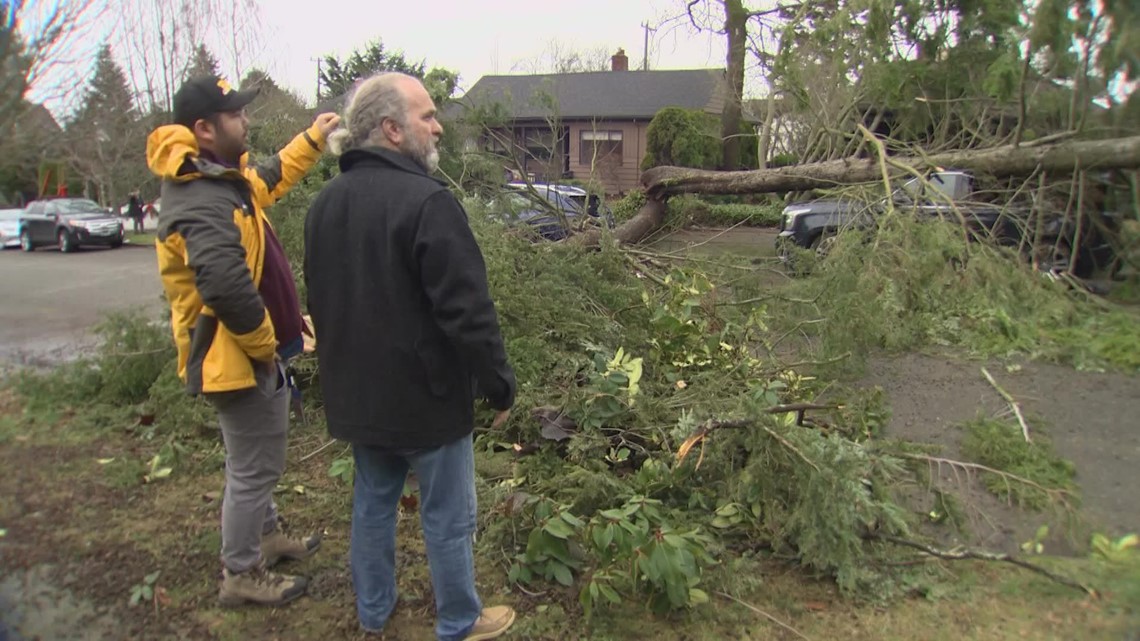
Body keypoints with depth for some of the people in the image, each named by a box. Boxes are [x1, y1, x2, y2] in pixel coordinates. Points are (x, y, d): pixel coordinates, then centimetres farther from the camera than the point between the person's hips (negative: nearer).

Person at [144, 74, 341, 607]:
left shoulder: (219, 179, 7)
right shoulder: (201, 202, -27)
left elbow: (267, 178, 29)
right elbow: (228, 288, -37)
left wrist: (313, 138, 29)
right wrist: (264, 346, -23)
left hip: (249, 353, 11)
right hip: (237, 359, -11)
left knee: (259, 462, 26)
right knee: (252, 469, 4)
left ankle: (267, 534, 46)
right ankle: (241, 574, 22)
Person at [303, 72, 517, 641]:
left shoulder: (325, 204, 5)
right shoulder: (426, 202, -23)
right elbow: (467, 312, -24)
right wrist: (500, 386, -12)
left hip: (357, 395, 8)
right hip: (426, 397, -7)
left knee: (372, 503, 22)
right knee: (448, 516, 10)